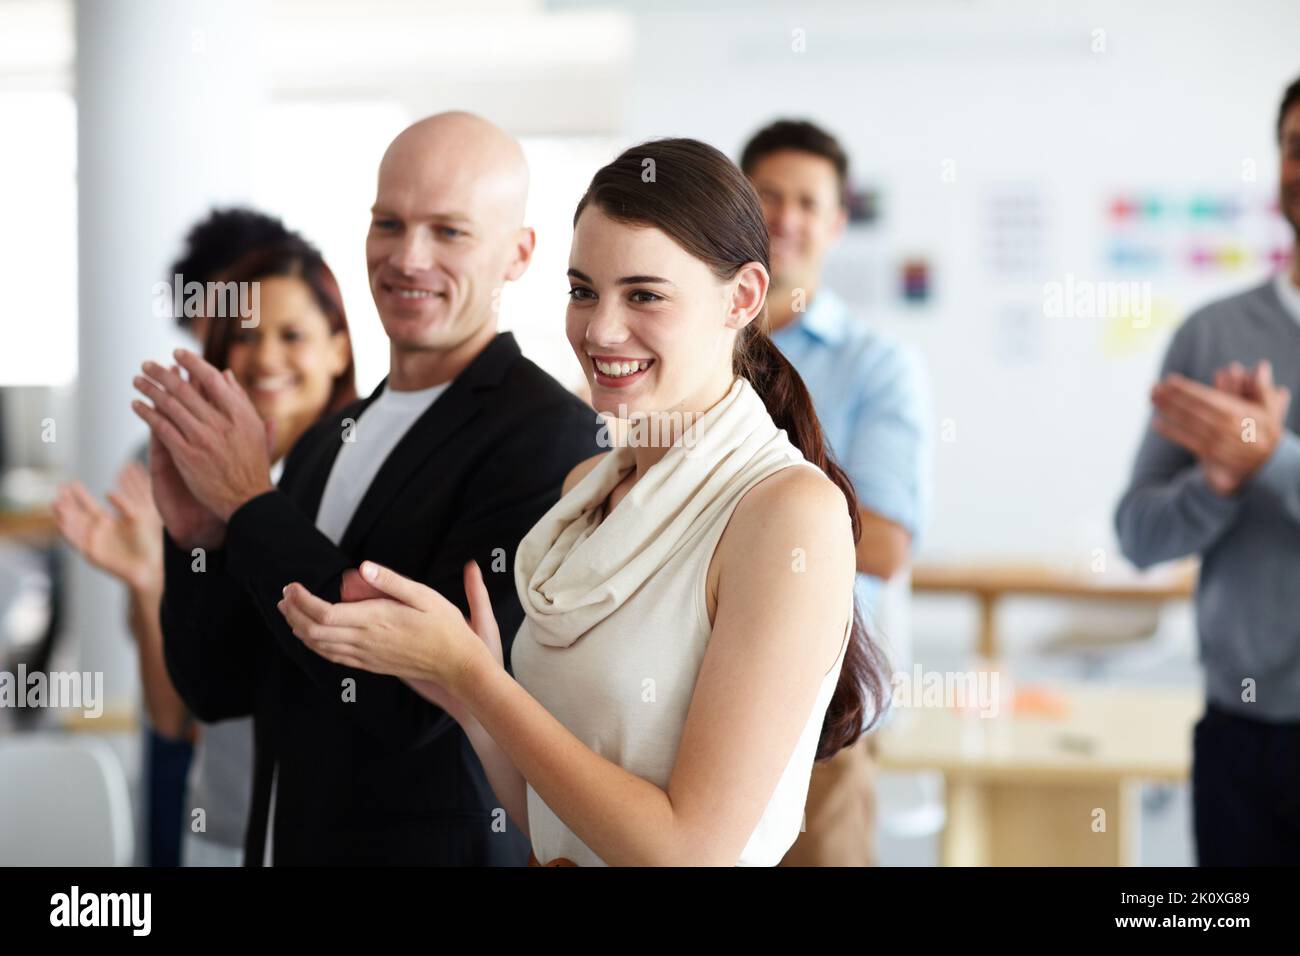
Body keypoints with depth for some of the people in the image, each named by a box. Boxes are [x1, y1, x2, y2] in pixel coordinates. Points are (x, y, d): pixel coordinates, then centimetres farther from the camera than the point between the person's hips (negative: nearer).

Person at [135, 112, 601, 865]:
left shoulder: (554, 439, -18)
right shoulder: (328, 443, 5)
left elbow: (421, 696, -24)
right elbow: (219, 688, 7)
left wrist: (250, 502, -18)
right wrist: (199, 534, -11)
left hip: (444, 845, -6)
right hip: (287, 843, 7)